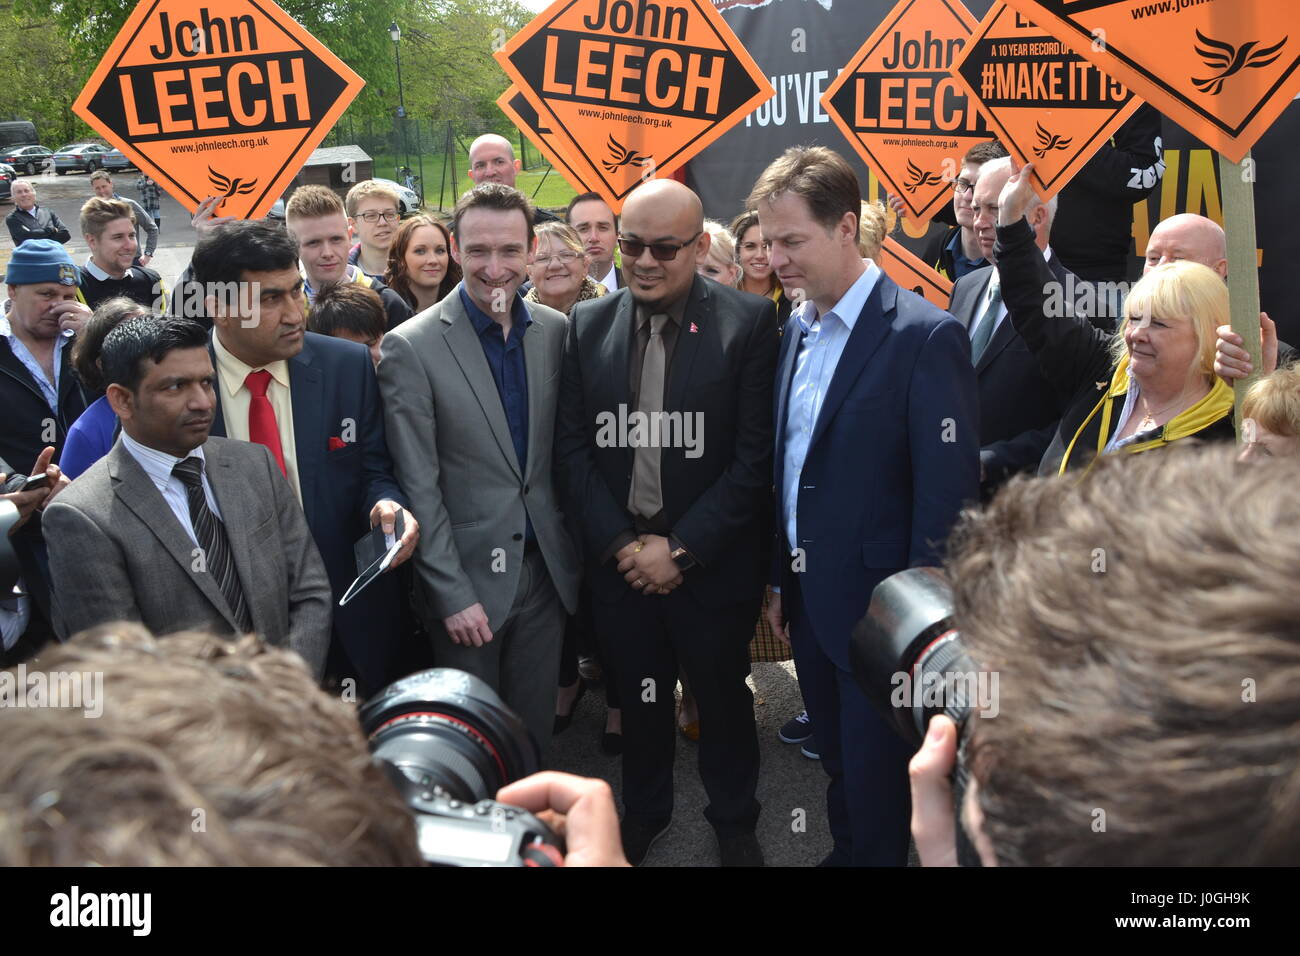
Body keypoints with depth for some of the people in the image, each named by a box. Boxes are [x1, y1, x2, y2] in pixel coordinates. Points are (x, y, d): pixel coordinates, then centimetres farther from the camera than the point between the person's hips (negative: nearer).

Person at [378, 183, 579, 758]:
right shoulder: (411, 348, -11)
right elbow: (419, 488, -11)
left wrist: (570, 556, 6)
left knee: (536, 733, 14)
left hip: (546, 571, 4)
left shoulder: (556, 332, 3)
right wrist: (453, 594, -12)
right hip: (467, 580, -4)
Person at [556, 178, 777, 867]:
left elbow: (754, 457, -12)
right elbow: (571, 447, 1)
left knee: (723, 699, 16)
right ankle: (644, 811, 41)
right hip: (618, 561, 2)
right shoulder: (588, 325, 0)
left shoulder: (748, 323, -10)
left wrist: (681, 549, -15)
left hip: (710, 564, -2)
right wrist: (620, 542, -9)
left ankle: (733, 820, 38)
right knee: (639, 698, 18)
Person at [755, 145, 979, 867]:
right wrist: (779, 579, 11)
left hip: (876, 607, -7)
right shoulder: (797, 328, 7)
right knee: (837, 761, 20)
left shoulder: (925, 336, -17)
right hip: (808, 601, 7)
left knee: (875, 782, 7)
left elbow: (946, 494, -18)